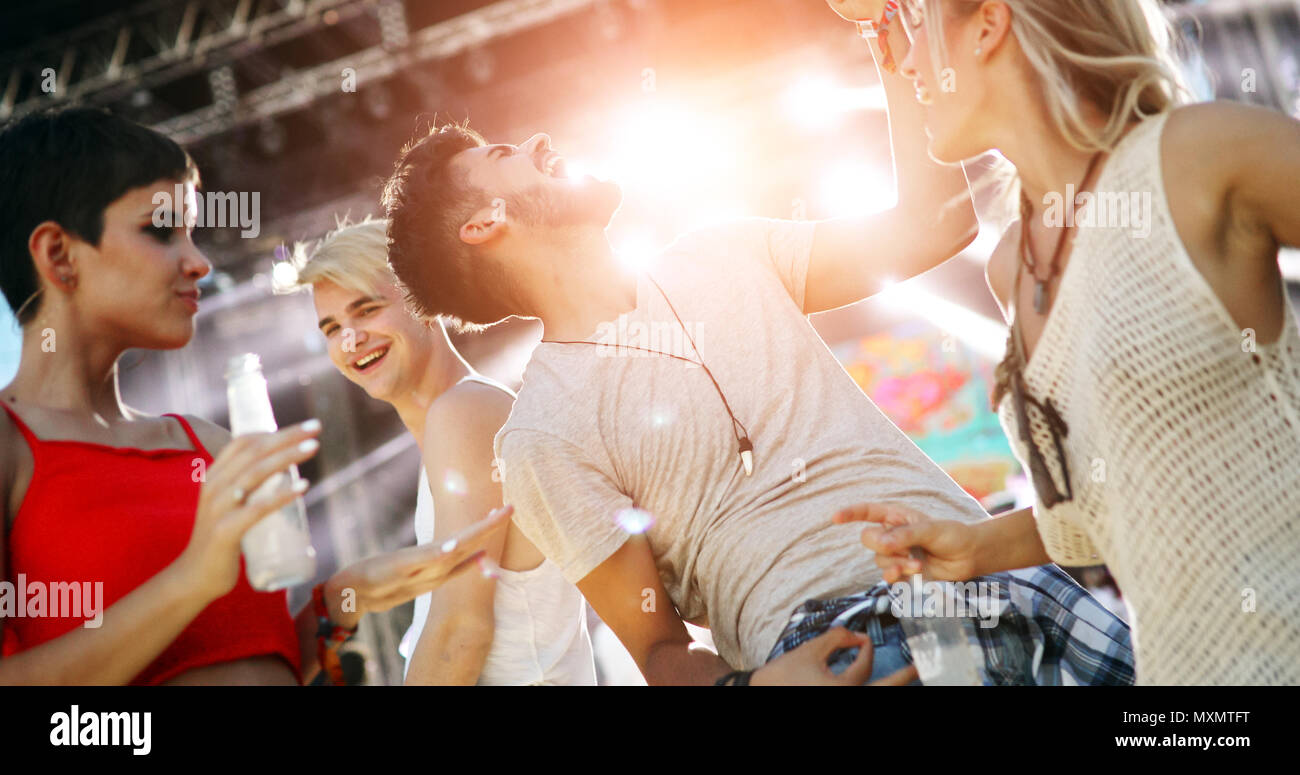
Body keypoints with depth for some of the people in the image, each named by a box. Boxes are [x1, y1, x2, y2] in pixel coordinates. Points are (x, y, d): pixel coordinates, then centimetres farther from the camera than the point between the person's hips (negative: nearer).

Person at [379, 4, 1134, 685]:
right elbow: (658, 647, 2)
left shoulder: (721, 258, 16)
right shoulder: (545, 432, 1)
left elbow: (934, 223, 14)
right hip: (829, 640, -5)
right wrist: (752, 681, -19)